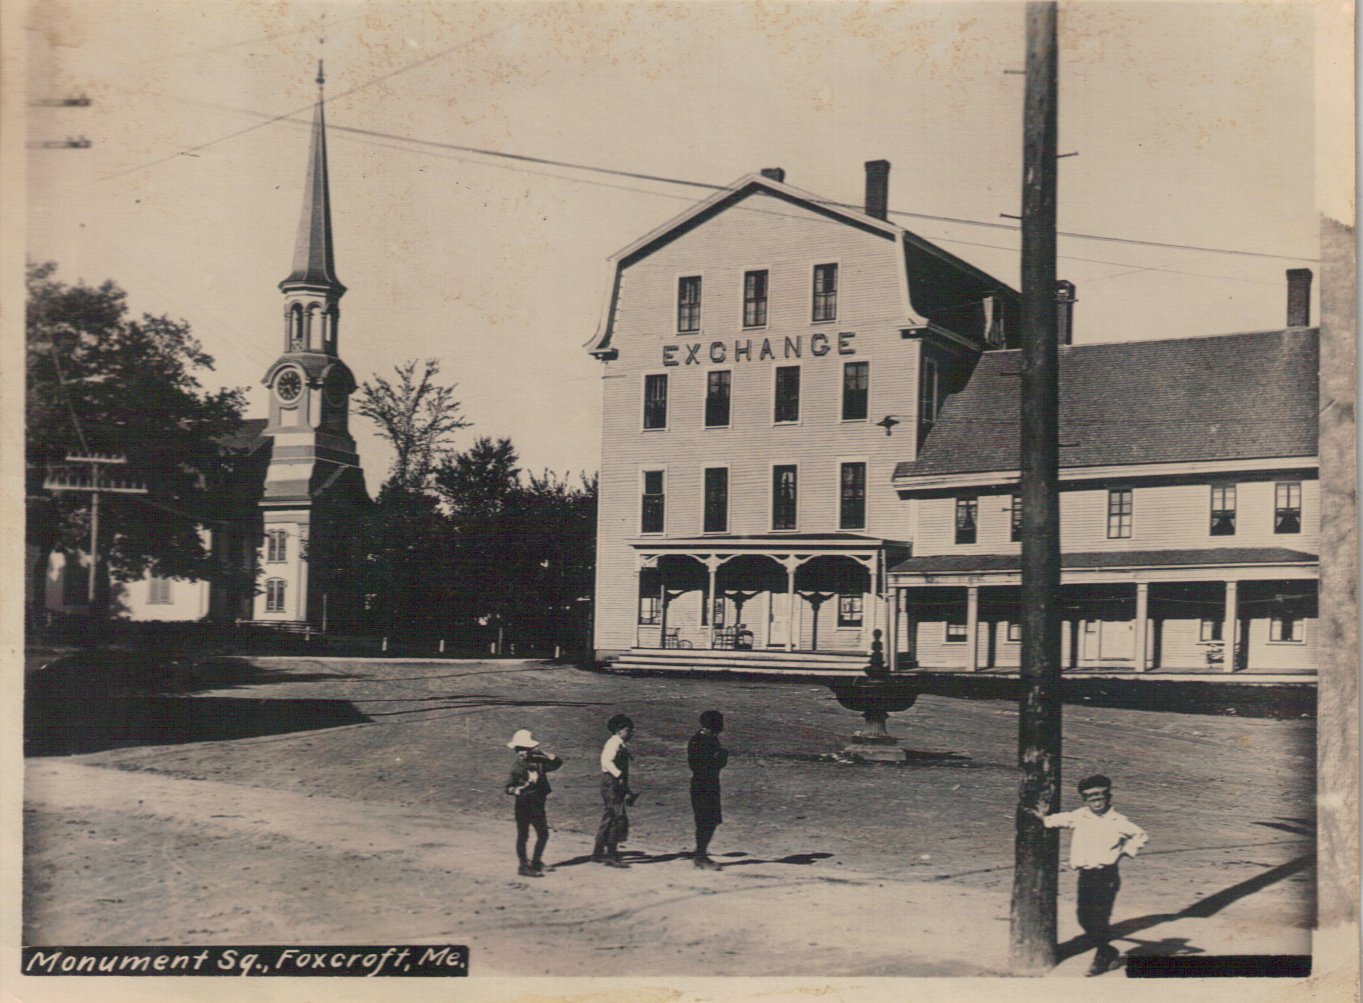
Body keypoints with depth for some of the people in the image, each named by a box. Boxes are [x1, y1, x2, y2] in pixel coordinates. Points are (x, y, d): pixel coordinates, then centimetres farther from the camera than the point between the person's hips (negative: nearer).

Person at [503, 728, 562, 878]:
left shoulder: (538, 762, 1)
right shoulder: (517, 768, -12)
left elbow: (557, 762, 0)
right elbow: (509, 787, -11)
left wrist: (543, 752, -6)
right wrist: (516, 790, -32)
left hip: (537, 805, 6)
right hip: (523, 805, -6)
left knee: (543, 834, 12)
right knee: (523, 835, 3)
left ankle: (536, 862, 27)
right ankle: (524, 866, 11)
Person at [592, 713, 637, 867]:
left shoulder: (621, 745, 19)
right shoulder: (614, 743, -12)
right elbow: (607, 761, -29)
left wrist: (627, 792, 25)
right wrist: (619, 775, -40)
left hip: (617, 787, 11)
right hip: (611, 785, -11)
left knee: (608, 820, 14)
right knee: (620, 820, -12)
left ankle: (598, 853, 21)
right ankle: (611, 855, -11)